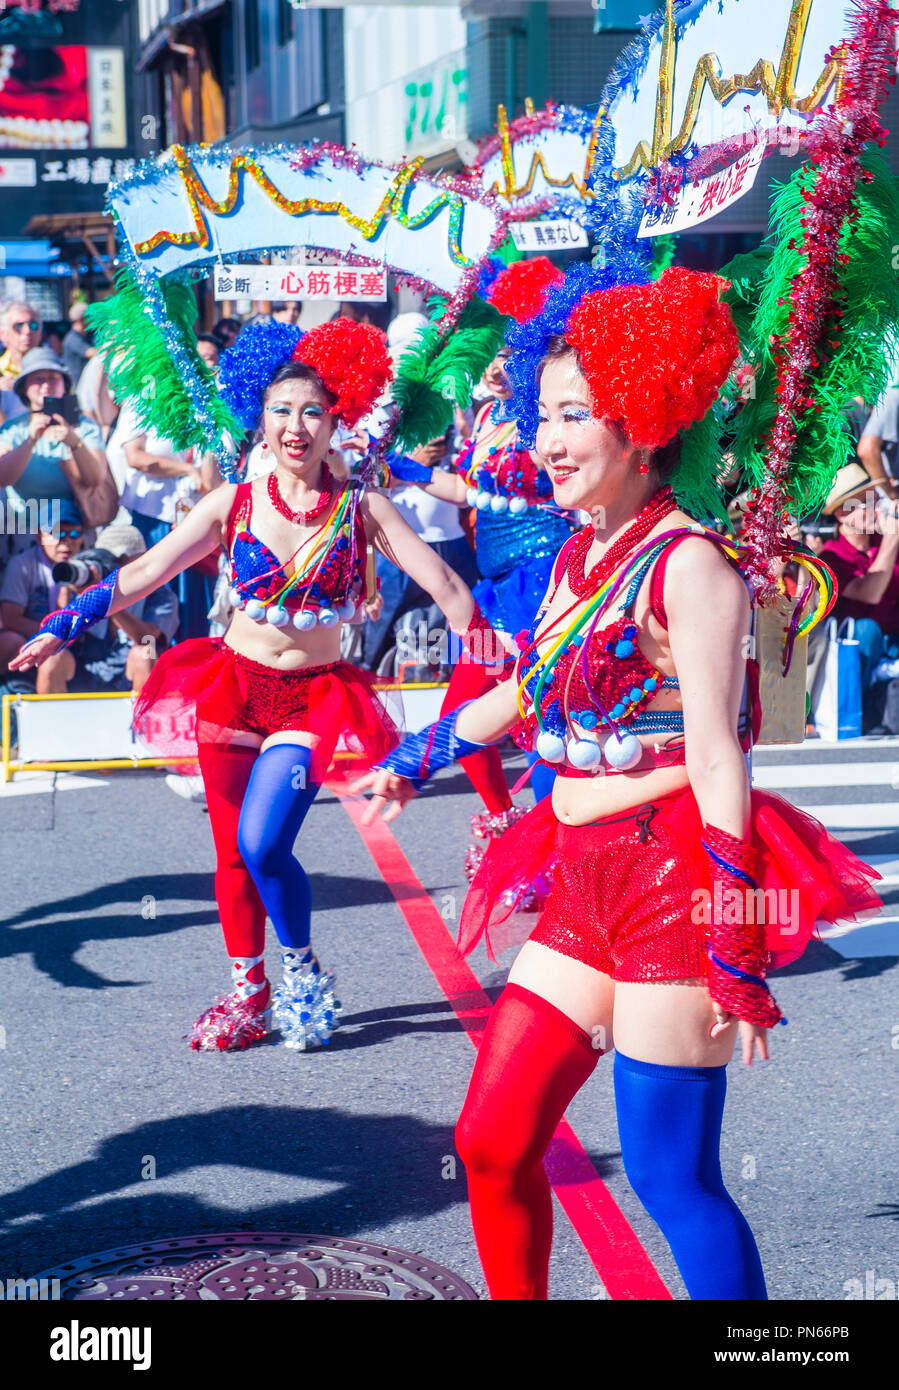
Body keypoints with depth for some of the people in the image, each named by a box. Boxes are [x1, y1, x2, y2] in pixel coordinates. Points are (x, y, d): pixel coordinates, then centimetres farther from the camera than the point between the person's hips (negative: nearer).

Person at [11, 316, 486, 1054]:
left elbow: (443, 584, -6)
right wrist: (63, 626, -11)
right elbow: (144, 572, -4)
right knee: (232, 853, 8)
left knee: (262, 845, -17)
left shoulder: (362, 509, -6)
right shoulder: (234, 504, -3)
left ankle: (302, 966, 9)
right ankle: (248, 992, 26)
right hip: (233, 684, 2)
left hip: (314, 695, -2)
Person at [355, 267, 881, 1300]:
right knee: (493, 1144, 6)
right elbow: (524, 695, 28)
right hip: (582, 884, 8)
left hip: (671, 882, -8)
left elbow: (716, 760, -16)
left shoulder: (686, 563, -12)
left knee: (670, 1175, -5)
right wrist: (411, 763, 41)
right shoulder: (576, 559, 12)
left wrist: (735, 945, -17)